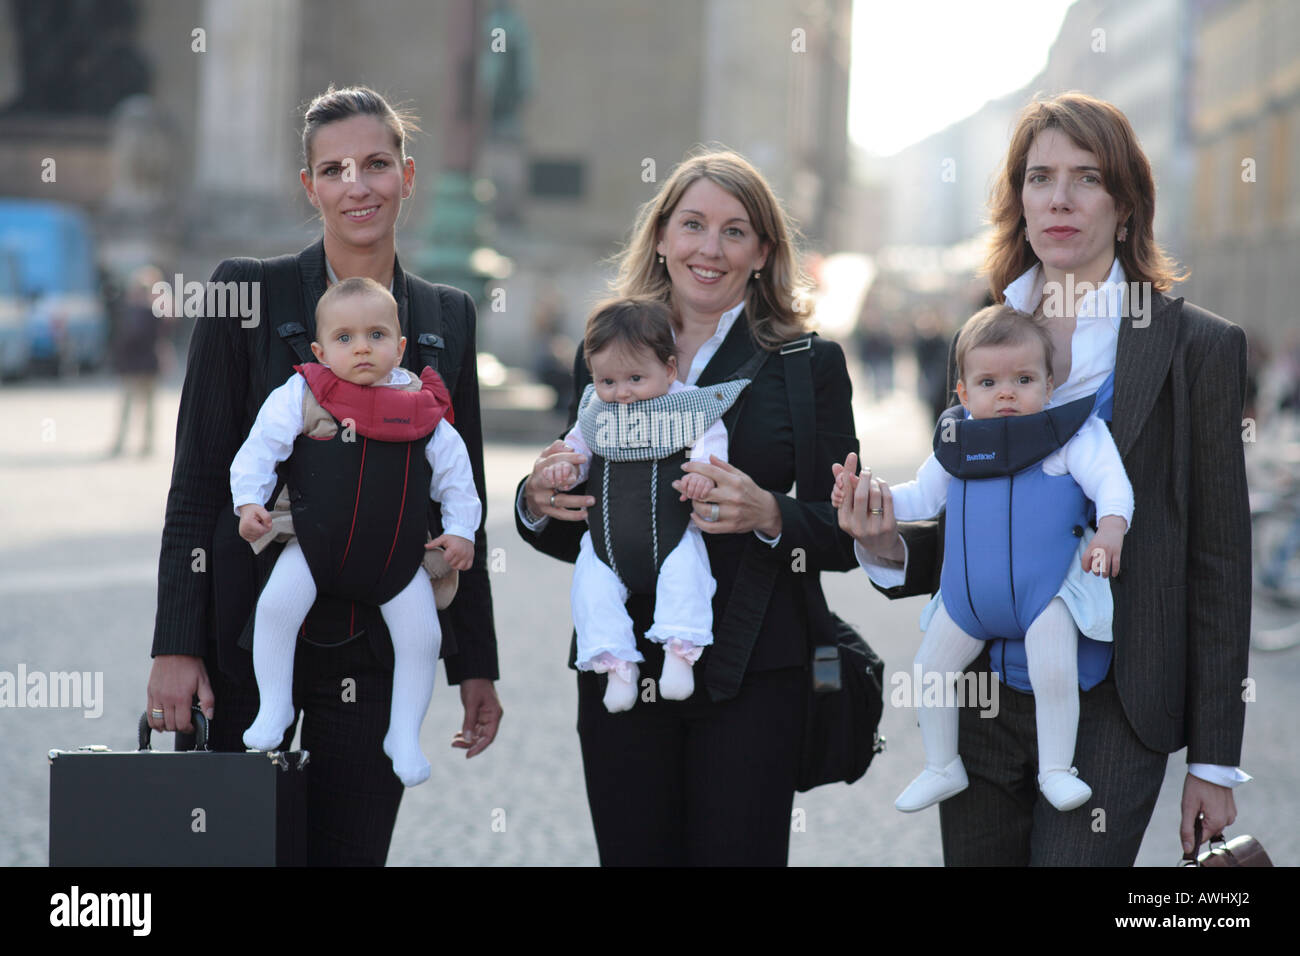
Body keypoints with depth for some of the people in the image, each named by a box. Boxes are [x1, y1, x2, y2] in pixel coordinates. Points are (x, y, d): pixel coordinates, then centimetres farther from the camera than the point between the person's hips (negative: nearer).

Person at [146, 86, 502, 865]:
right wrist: (176, 645, -10)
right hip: (250, 637, -3)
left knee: (354, 850, 4)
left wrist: (476, 663, 10)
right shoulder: (248, 293, -2)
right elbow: (197, 480, -3)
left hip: (379, 647, 3)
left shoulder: (447, 319, 9)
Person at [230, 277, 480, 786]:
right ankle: (274, 709, 0)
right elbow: (262, 444, -4)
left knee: (421, 636, -2)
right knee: (276, 605, -20)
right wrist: (249, 502, -13)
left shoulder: (421, 408, -1)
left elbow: (453, 470, 8)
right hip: (315, 541, -1)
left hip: (397, 550, 2)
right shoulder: (301, 396, -6)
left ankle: (404, 735, 17)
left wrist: (460, 529, 5)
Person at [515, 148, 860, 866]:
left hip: (751, 678, -2)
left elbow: (846, 536, 0)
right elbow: (574, 537, 17)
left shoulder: (810, 364, 4)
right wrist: (537, 502, -5)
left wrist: (769, 515, -19)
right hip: (621, 671, 3)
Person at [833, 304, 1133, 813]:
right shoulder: (957, 446, 7)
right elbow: (921, 497, 19)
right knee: (928, 672, 6)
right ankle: (942, 768, 26)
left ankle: (1055, 769, 0)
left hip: (1046, 589, -5)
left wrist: (1111, 524, -31)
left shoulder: (1071, 434, -7)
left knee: (1053, 673, -21)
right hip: (968, 595, 5)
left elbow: (1109, 479, -12)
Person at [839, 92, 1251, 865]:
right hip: (983, 707, 4)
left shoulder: (1198, 348, -3)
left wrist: (1214, 762, -3)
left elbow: (1220, 561, -2)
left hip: (1109, 713, -4)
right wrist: (888, 544, -8)